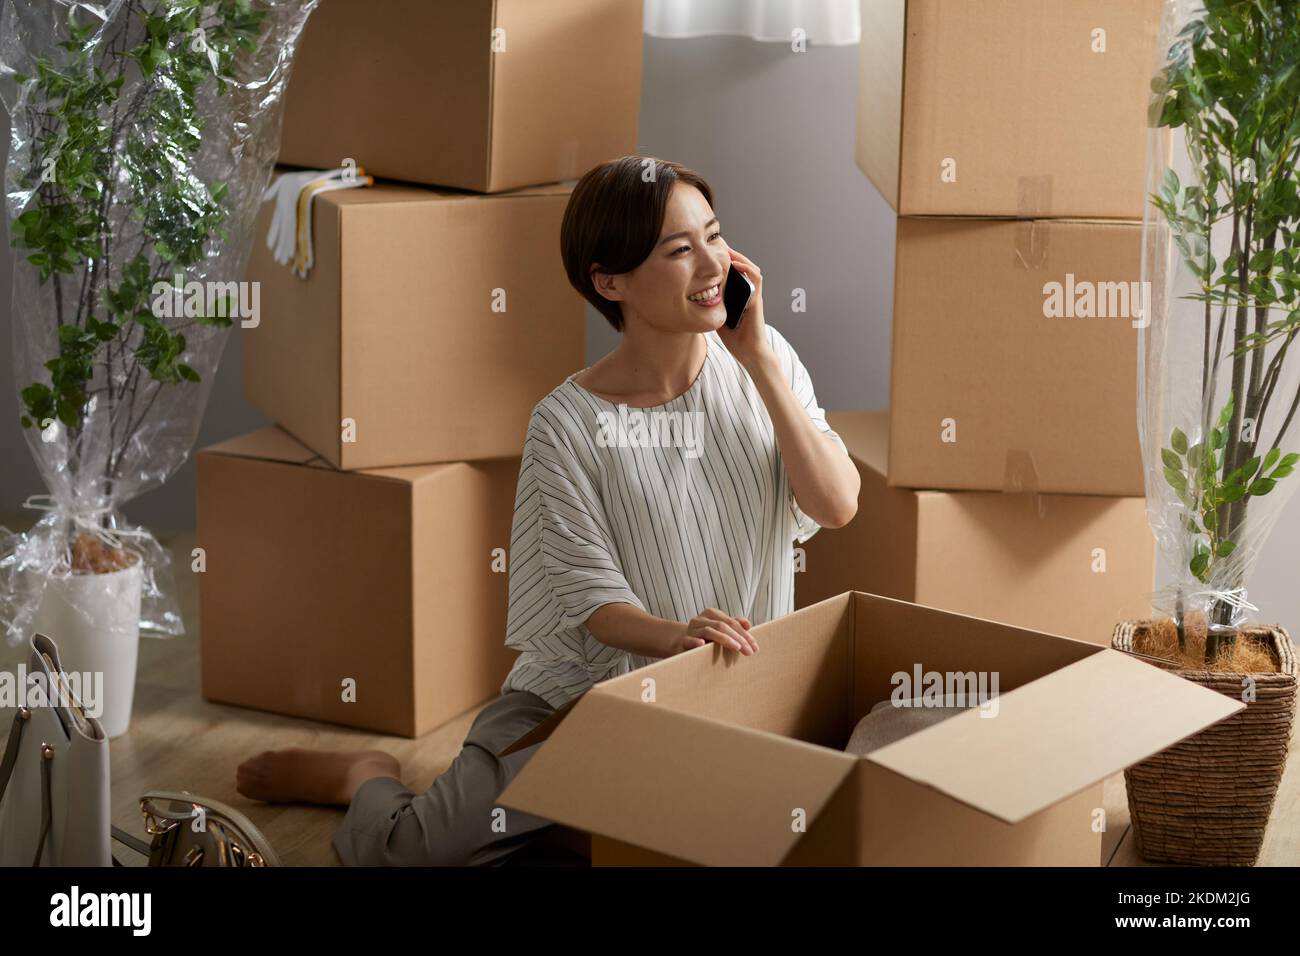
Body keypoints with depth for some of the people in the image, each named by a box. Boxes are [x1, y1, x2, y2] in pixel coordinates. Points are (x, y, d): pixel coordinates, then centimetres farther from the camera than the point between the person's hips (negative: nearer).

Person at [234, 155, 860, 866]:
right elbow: (591, 599, -14)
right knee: (404, 852, -18)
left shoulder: (760, 365, -3)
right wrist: (672, 635, -36)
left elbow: (836, 506, -13)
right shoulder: (568, 423, -13)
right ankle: (365, 778, 24)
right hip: (586, 695, -4)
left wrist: (761, 360, -19)